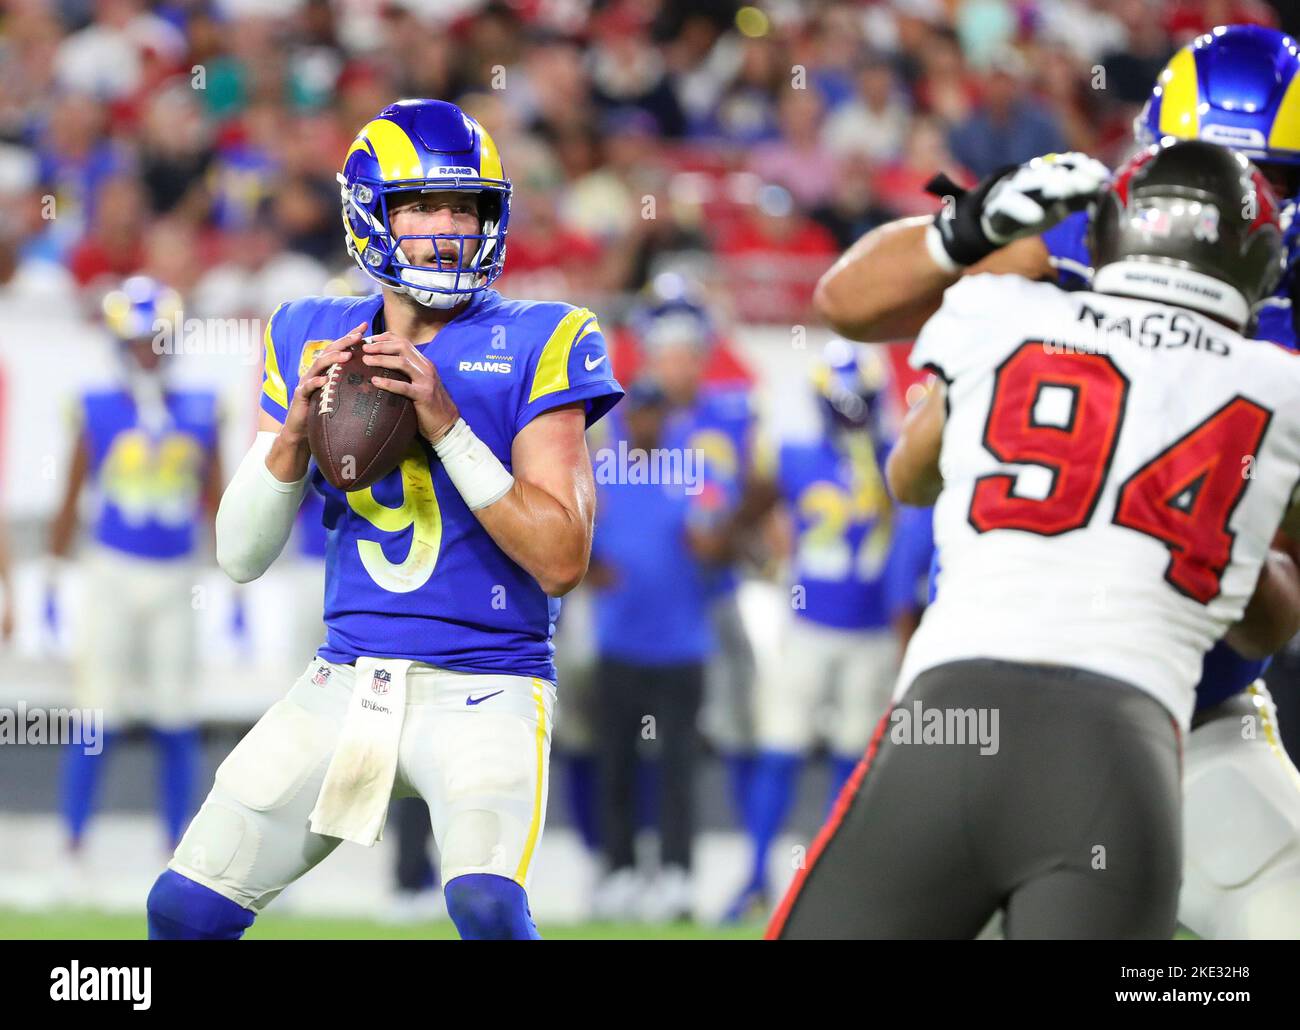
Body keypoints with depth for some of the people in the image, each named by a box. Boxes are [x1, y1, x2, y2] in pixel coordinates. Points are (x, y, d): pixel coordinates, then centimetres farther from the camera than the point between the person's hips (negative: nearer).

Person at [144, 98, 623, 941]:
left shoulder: (534, 346, -4)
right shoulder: (316, 341, 7)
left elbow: (562, 561, -12)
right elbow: (242, 557, 6)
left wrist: (446, 426, -19)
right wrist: (294, 431, -12)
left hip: (485, 689, -4)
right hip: (347, 683, 4)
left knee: (488, 905, -30)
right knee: (185, 909, 2)